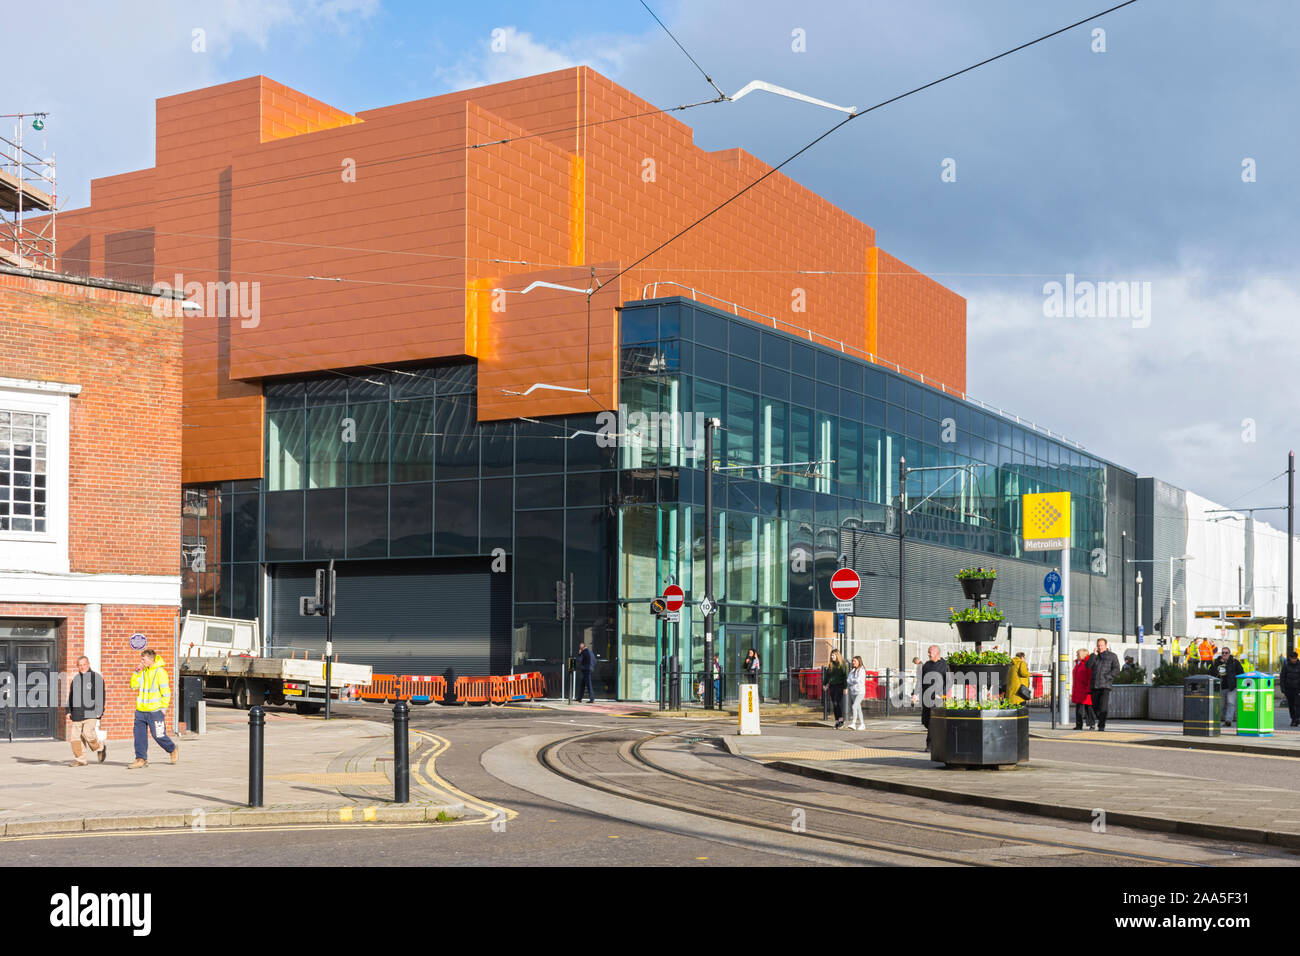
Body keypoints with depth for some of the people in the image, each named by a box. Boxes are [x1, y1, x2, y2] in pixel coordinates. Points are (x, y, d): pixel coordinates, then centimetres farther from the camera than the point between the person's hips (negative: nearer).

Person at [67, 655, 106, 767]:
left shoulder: (96, 678, 0)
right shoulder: (75, 679, 18)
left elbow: (100, 696, -5)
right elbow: (71, 696, 24)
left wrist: (99, 712, -11)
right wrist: (69, 711, 15)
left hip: (91, 713, -6)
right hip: (77, 714, 6)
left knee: (88, 733, -17)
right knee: (75, 736, -1)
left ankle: (100, 748, 9)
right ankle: (80, 759, 6)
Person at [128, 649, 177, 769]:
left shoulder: (160, 672, -9)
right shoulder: (143, 671, 11)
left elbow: (166, 691, -9)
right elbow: (133, 686, 10)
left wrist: (163, 708, -11)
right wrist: (136, 672, -1)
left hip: (155, 711, -6)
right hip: (141, 710, 6)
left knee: (158, 735, -1)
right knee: (139, 734, -1)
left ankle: (173, 750, 24)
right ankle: (141, 759, 3)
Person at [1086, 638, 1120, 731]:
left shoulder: (1112, 656, 4)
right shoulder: (1094, 656, 15)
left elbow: (1116, 669, -3)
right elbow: (1088, 666, 1)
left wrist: (1106, 677, -13)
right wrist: (1094, 655, -7)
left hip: (1105, 685, -4)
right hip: (1094, 685, 4)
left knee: (1103, 706, -13)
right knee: (1095, 706, 8)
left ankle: (1102, 726, -11)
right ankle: (1101, 720, 30)